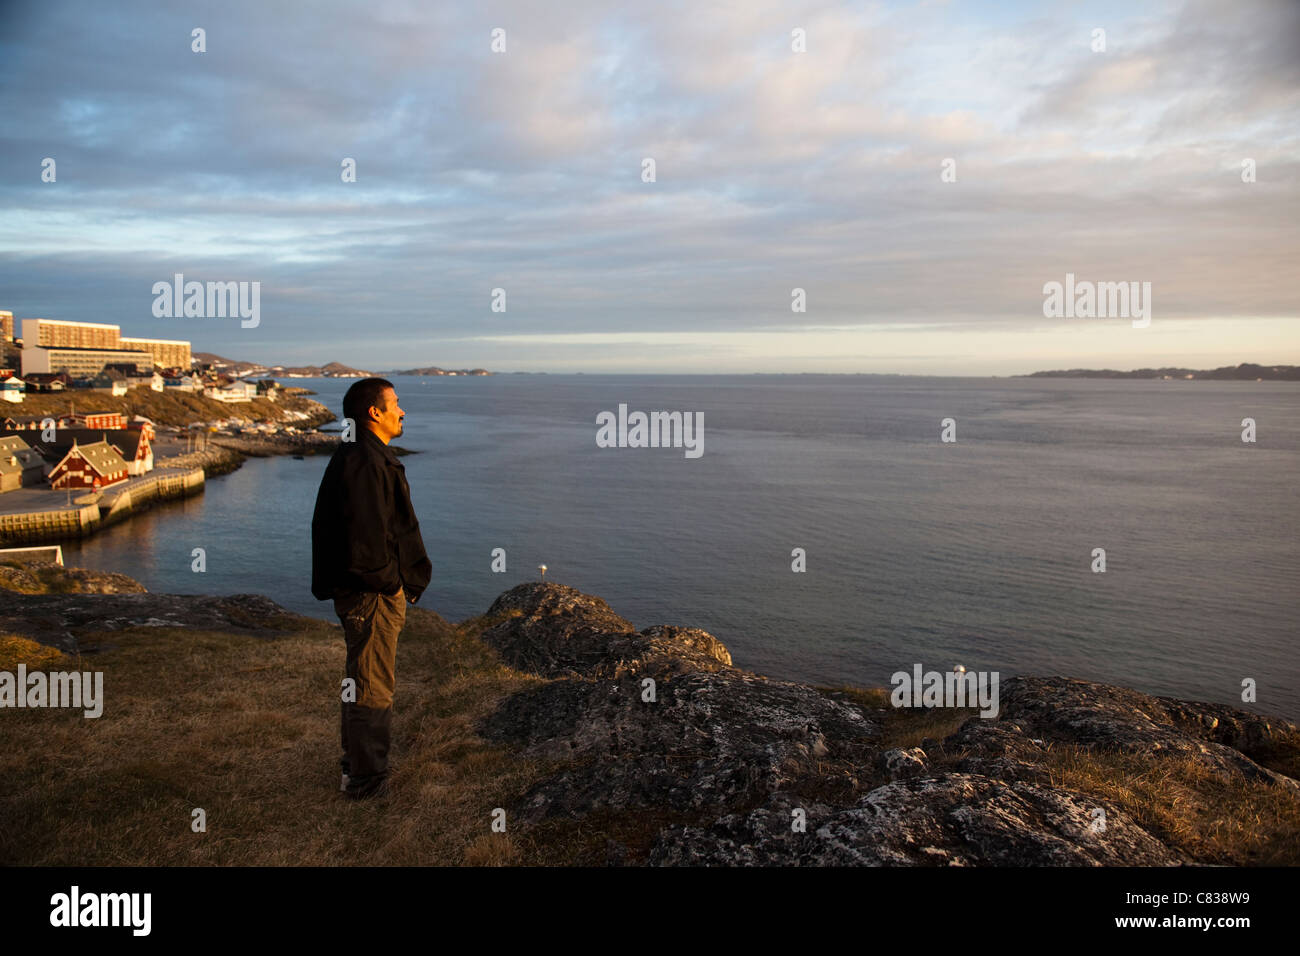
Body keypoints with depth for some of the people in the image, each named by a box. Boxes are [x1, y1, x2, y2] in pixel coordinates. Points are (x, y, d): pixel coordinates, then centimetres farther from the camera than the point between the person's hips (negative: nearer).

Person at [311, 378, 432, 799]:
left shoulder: (371, 458, 15)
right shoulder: (363, 462, -20)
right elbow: (366, 535, -26)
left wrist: (398, 581, 16)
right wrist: (388, 582, -16)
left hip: (374, 592, 11)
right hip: (373, 594, -11)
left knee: (364, 683, 22)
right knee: (373, 688, 0)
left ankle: (358, 765, 37)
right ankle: (366, 779, 12)